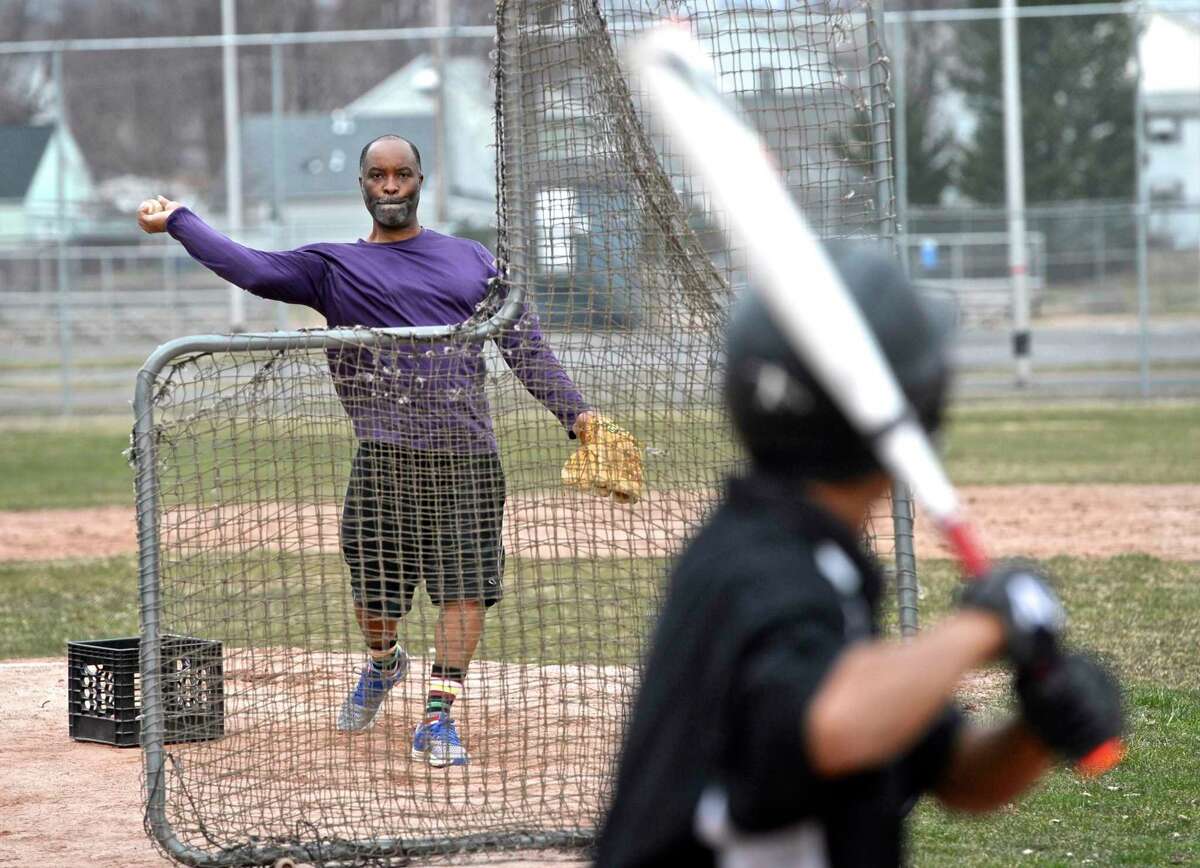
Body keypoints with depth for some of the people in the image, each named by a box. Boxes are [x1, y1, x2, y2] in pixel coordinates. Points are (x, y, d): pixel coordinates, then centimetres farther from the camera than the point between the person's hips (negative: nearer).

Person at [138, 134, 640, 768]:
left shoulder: (470, 259, 18)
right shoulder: (334, 267, 11)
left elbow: (524, 344, 16)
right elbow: (252, 269, -2)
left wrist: (574, 412, 7)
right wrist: (176, 222, -10)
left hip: (468, 454, 1)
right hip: (387, 456, -1)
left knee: (466, 587, -8)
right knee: (376, 590, 4)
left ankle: (437, 719, -2)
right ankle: (381, 664, 37)